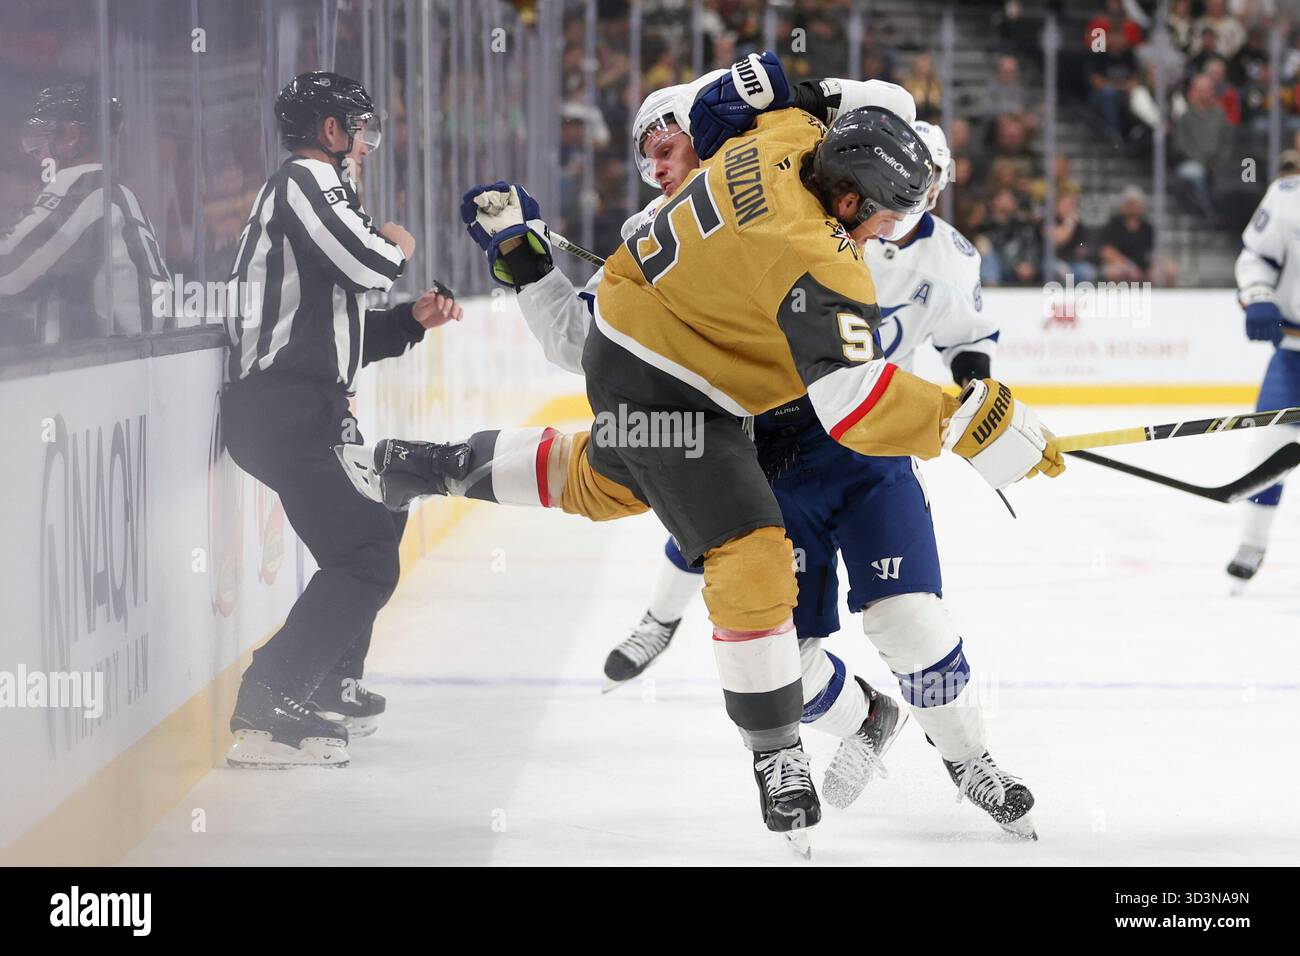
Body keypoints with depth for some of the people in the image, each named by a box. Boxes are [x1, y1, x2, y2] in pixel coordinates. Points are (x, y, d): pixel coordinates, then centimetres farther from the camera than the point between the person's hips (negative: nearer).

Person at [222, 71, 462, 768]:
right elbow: (366, 262, -22)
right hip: (285, 411, -11)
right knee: (365, 561, -16)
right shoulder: (305, 180, -8)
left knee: (379, 514, 29)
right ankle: (267, 711, -20)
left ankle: (331, 684, 35)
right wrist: (397, 246, -1)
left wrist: (413, 319, 14)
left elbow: (342, 334, 24)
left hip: (310, 405, 11)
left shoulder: (313, 189, 24)